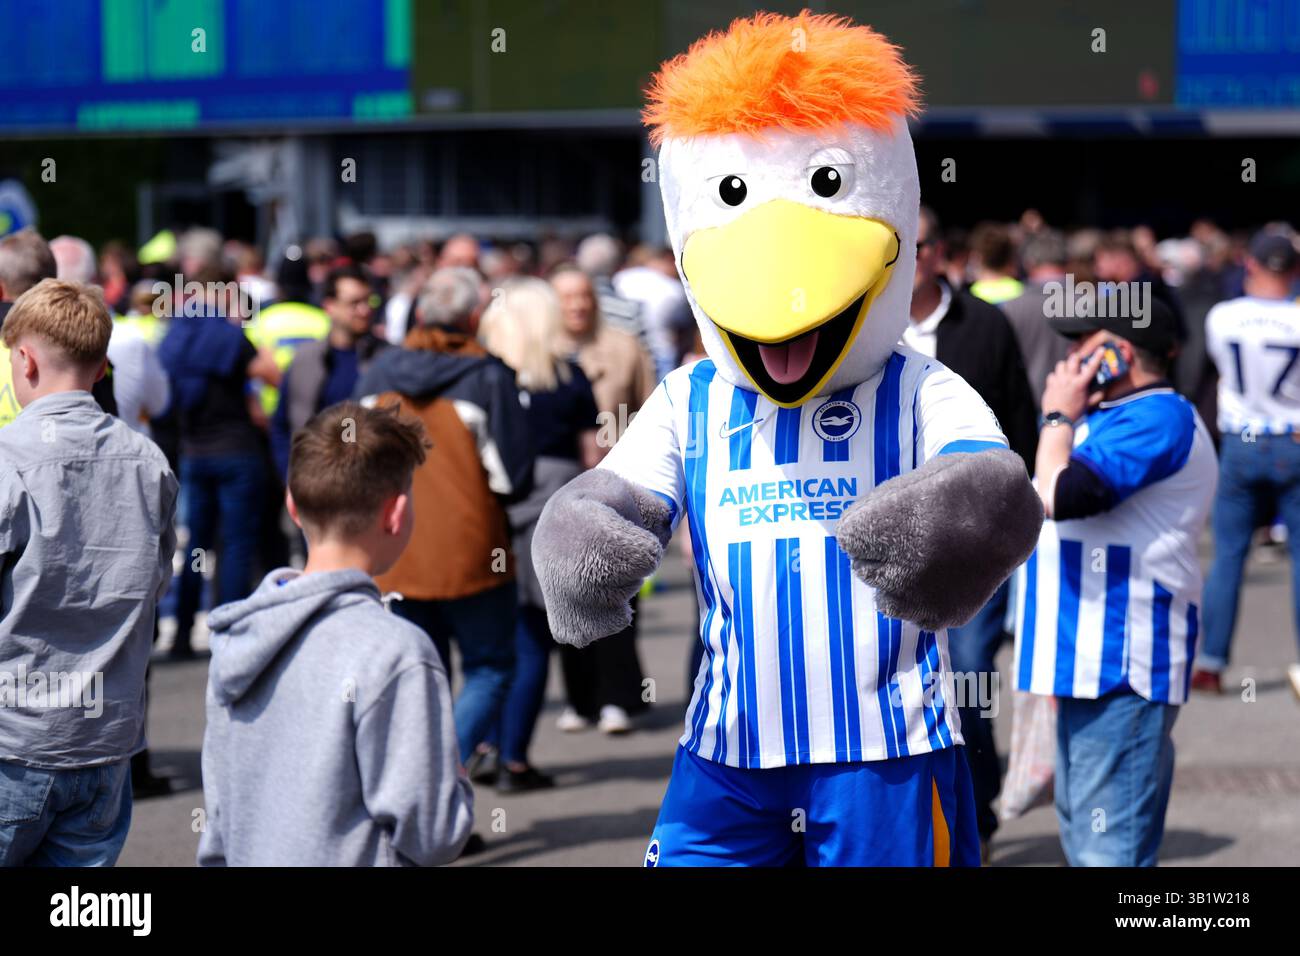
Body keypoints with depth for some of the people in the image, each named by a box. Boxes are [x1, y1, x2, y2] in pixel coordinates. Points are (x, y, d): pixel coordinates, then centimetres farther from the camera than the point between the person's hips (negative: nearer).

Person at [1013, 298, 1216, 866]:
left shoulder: (1157, 420, -15)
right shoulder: (1113, 417, 20)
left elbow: (1060, 495, -25)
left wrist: (1058, 416, -11)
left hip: (1121, 665, -11)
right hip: (1090, 659, 11)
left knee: (1109, 847, -14)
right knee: (1082, 833, 19)